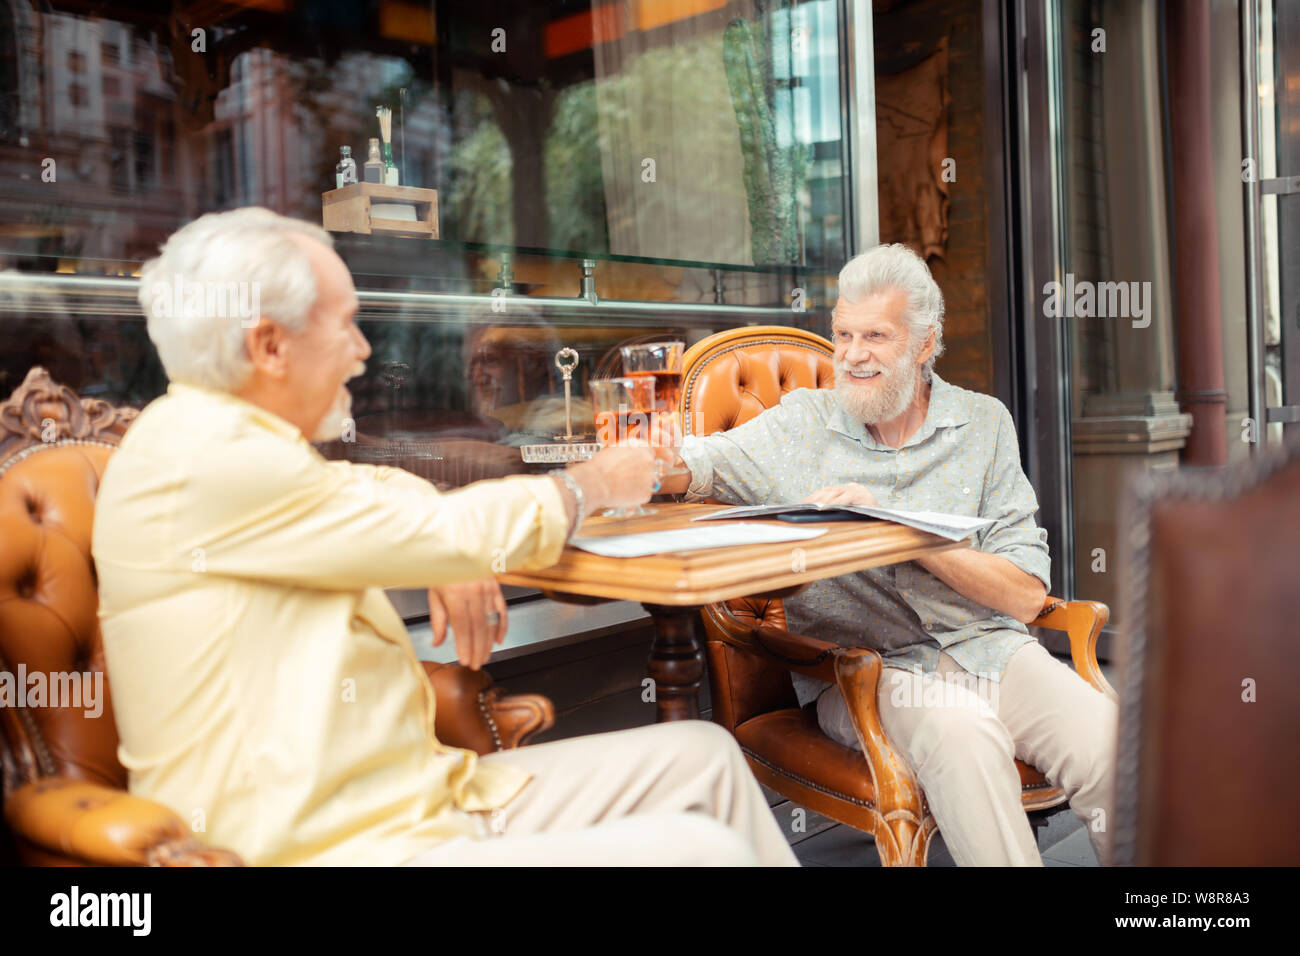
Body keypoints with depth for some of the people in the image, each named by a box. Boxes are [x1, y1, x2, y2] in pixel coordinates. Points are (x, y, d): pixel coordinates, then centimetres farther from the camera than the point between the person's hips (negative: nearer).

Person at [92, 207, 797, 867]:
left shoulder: (222, 437, 12)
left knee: (702, 755, 7)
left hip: (413, 798, 10)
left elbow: (377, 487, 28)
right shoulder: (203, 460, -19)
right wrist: (593, 483, 4)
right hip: (337, 845, -10)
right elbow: (456, 534, -16)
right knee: (702, 848, -19)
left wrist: (451, 551, 5)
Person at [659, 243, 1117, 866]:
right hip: (861, 667, -2)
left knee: (1107, 744, -22)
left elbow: (1026, 595, 0)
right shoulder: (803, 424, 8)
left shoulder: (984, 424, 7)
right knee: (962, 736, -33)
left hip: (985, 645, 2)